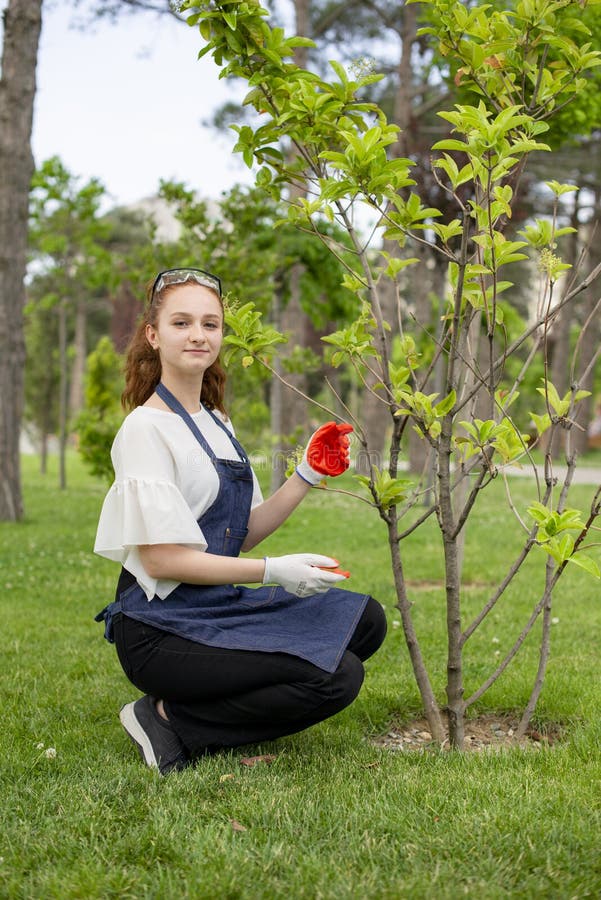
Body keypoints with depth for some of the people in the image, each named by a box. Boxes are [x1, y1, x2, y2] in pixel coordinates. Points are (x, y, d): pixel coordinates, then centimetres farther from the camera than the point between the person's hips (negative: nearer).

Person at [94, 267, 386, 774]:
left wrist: (308, 475, 0)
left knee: (365, 620, 5)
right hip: (161, 629, -9)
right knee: (335, 676, -18)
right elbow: (161, 559, -19)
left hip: (221, 608, 9)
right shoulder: (147, 427, -15)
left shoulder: (217, 423, 12)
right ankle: (172, 722, -7)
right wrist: (274, 572, -20)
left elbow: (244, 536, 11)